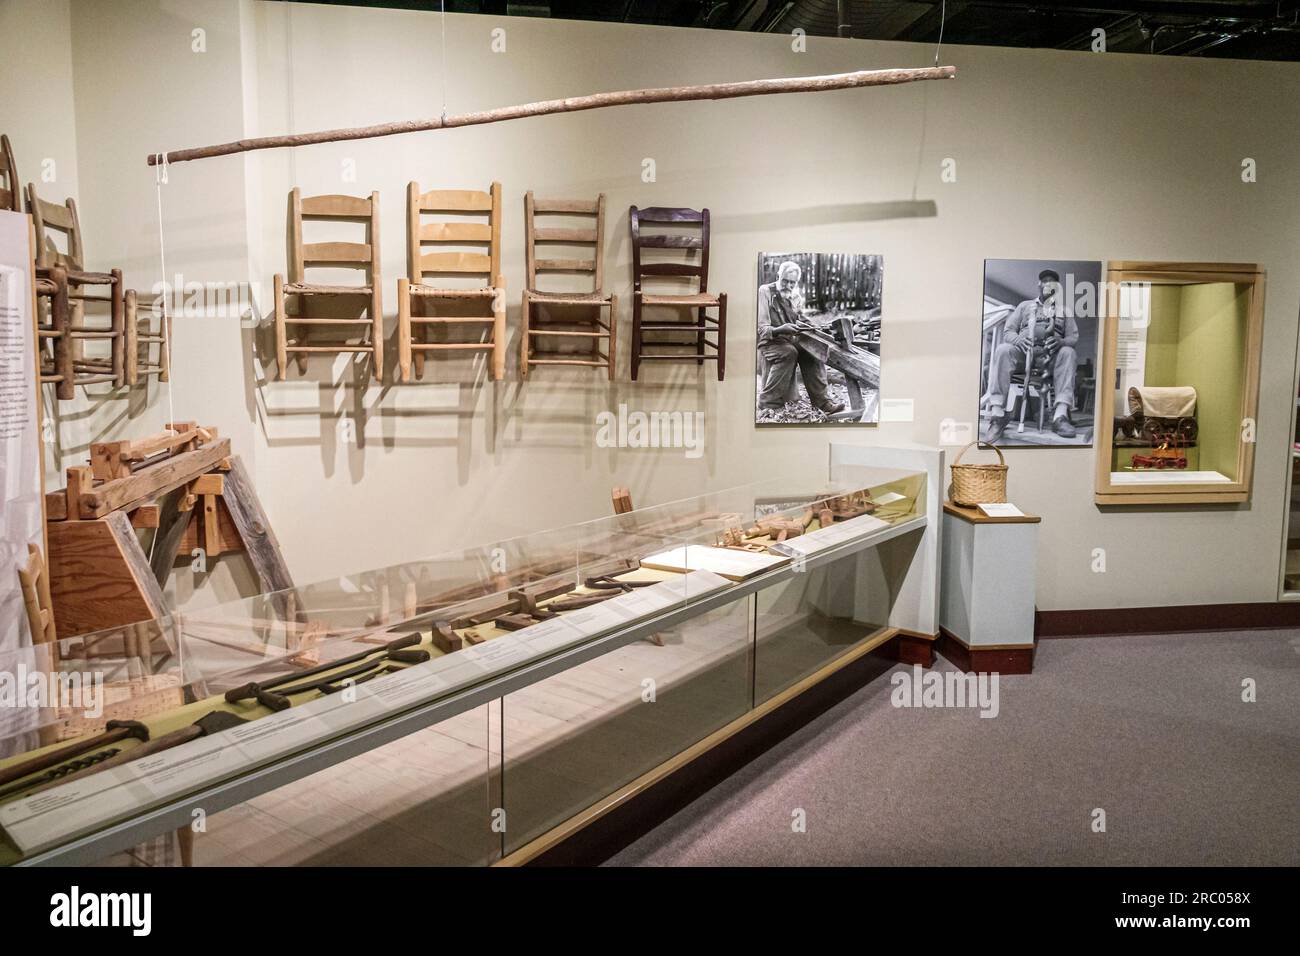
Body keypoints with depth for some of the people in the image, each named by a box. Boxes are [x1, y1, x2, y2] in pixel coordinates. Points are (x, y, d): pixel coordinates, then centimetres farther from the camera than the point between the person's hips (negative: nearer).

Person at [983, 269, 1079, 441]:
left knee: (1068, 353, -33)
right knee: (1002, 350, -33)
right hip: (1023, 351, 0)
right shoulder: (1025, 306, 25)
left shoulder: (1064, 311, 25)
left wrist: (1061, 341, -13)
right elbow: (1007, 331, 14)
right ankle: (997, 415, -45)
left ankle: (1060, 415, -46)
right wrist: (1018, 339, -12)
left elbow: (1074, 337, 13)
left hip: (1050, 355, 0)